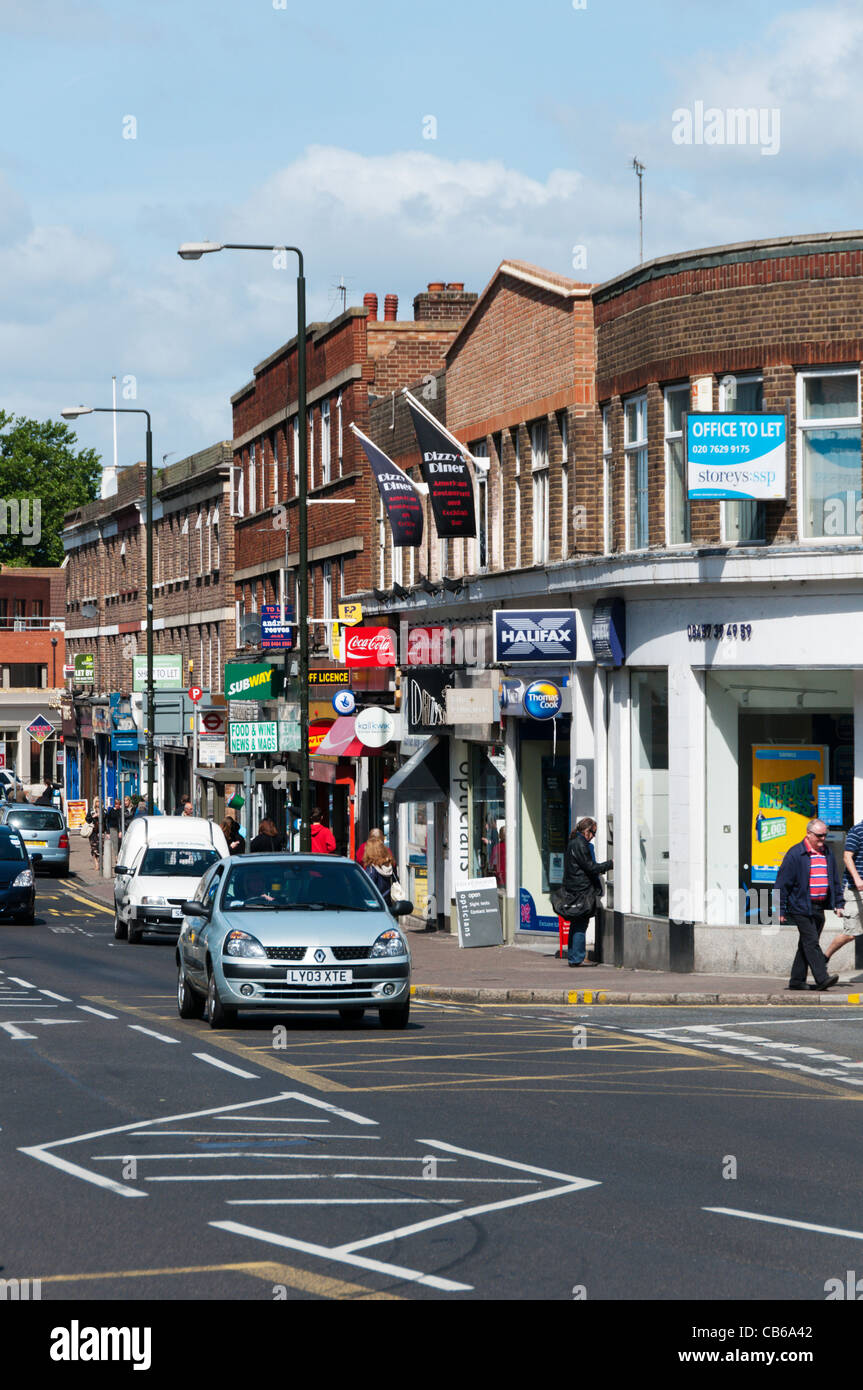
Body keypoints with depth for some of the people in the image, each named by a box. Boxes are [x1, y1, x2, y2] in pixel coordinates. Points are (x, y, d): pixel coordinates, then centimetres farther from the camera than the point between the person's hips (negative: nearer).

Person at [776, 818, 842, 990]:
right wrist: (780, 910, -9)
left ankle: (797, 980, 15)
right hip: (801, 907, -6)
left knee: (806, 945, 10)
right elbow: (782, 883, -7)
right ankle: (822, 978, -19)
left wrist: (838, 904, 15)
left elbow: (835, 881, 22)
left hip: (819, 909, 6)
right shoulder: (795, 854, -7)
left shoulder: (827, 854, 13)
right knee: (811, 942, -13)